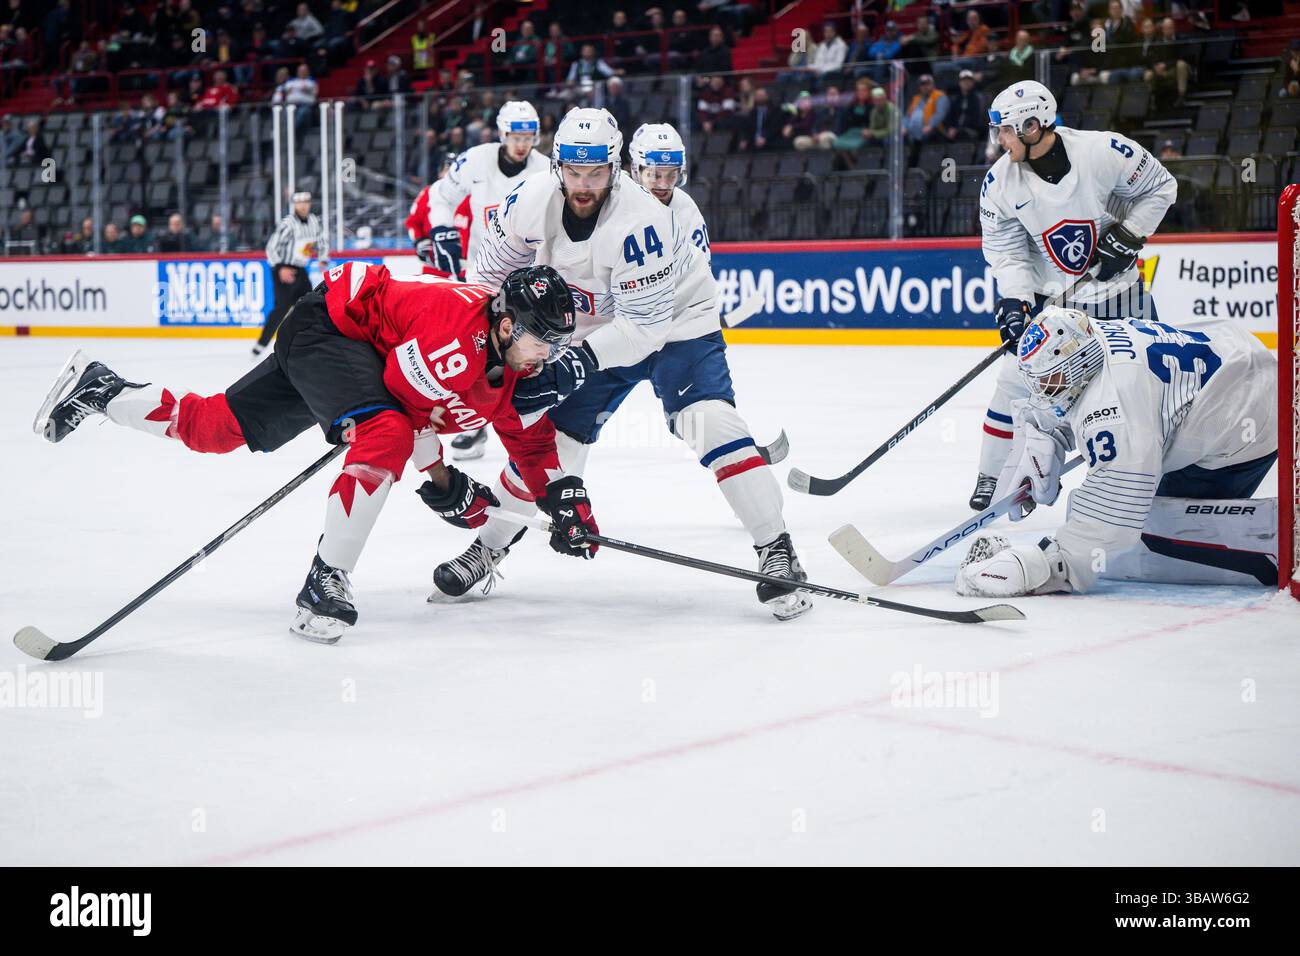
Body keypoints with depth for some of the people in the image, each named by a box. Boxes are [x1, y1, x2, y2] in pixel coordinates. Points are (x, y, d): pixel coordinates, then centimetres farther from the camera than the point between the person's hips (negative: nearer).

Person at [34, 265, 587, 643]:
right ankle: (325, 586, -31)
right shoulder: (460, 341, -31)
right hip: (329, 326, -9)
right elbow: (401, 396, -22)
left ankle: (100, 391, 29)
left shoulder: (517, 359, -3)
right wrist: (443, 482, -14)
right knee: (388, 435, -33)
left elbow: (530, 438, 8)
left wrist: (561, 498, 0)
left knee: (216, 427, 12)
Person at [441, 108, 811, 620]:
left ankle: (776, 551, -22)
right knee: (551, 438, 5)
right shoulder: (533, 199, -17)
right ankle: (487, 545, 24)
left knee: (708, 420, -26)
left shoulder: (638, 221, -35)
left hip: (674, 319, -5)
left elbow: (644, 324, -33)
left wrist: (574, 366, -38)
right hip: (596, 330, 5)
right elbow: (495, 264, 4)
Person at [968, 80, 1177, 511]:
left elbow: (1160, 186, -8)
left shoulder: (1104, 152, -22)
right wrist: (1014, 300, -20)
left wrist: (1128, 234, -16)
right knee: (1017, 380, -6)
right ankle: (993, 475, 6)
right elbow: (1004, 249, -7)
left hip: (1116, 286, -2)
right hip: (1047, 293, 2)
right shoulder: (1001, 180, -13)